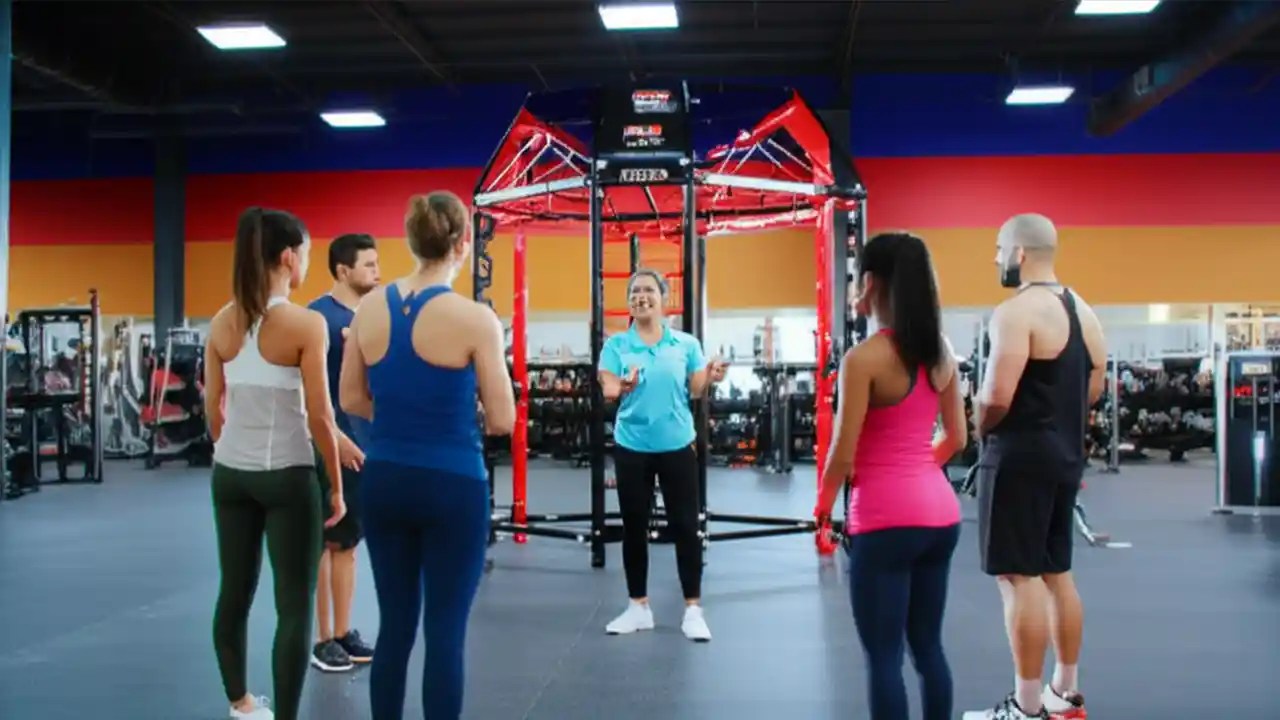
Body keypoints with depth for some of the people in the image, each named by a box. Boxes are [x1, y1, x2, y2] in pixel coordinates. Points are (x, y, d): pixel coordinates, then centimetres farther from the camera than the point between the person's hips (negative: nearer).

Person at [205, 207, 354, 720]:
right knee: (294, 604, 2)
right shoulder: (305, 324, -15)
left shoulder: (222, 324, 2)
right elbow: (319, 416, -13)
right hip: (287, 476, -6)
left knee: (235, 590, 18)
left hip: (230, 473, 6)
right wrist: (336, 485, -4)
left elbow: (212, 409, 8)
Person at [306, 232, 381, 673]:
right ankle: (322, 639, 12)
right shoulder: (319, 316, -12)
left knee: (348, 542, 13)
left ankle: (343, 633, 23)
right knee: (324, 543, 3)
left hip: (364, 445, 7)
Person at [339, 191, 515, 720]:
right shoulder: (475, 319, -13)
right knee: (445, 630, 4)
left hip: (384, 480, 5)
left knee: (395, 623, 15)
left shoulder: (370, 307, 1)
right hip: (452, 484, -5)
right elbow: (502, 421, -7)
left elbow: (352, 401, 10)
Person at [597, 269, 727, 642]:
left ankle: (693, 610, 12)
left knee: (685, 525, 2)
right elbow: (608, 391, -7)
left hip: (677, 444, 0)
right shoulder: (616, 345, 1)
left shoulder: (686, 343, 2)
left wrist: (710, 378, -24)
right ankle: (639, 607, 22)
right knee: (634, 527, 9)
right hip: (632, 446, 1)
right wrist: (622, 388, -30)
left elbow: (696, 390, -1)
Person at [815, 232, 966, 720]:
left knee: (883, 656, 2)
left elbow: (843, 454, -13)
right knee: (927, 645, 17)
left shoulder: (864, 358, -14)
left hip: (886, 517, -7)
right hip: (940, 509, 7)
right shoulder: (942, 352, 7)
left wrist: (824, 503, 4)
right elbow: (956, 438, 14)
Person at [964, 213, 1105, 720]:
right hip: (1065, 454, 9)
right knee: (1056, 572, 16)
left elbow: (996, 397, -23)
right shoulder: (1082, 311, 12)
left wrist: (980, 430, -4)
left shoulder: (1016, 312, -17)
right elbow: (1094, 387, 17)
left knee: (1019, 577, -4)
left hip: (1020, 455, -9)